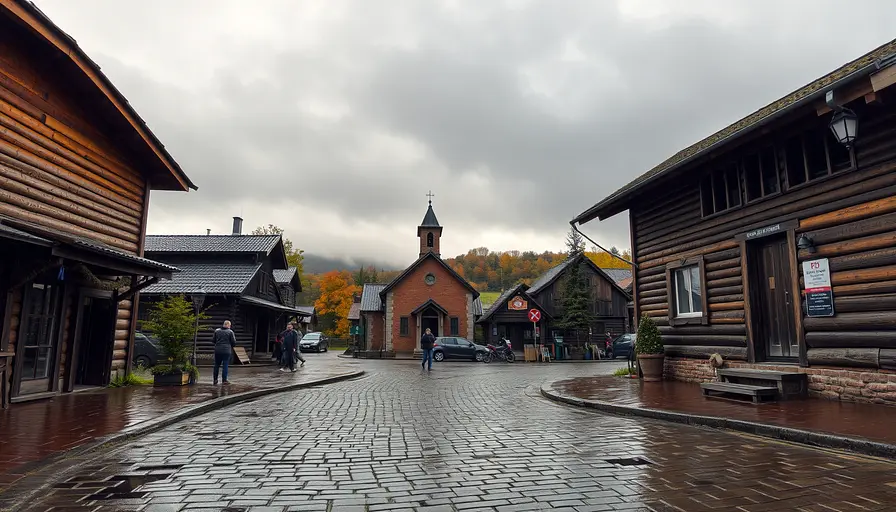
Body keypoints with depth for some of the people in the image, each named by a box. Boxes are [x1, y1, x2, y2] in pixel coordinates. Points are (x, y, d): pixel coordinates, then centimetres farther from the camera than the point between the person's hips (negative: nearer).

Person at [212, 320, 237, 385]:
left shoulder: (217, 330, 6)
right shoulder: (230, 332, -5)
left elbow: (213, 340, 9)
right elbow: (234, 342, -4)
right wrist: (232, 346, 18)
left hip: (217, 350, 4)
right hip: (226, 351, -3)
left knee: (217, 365, 12)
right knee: (225, 365, 3)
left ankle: (215, 380, 15)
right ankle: (224, 380, 4)